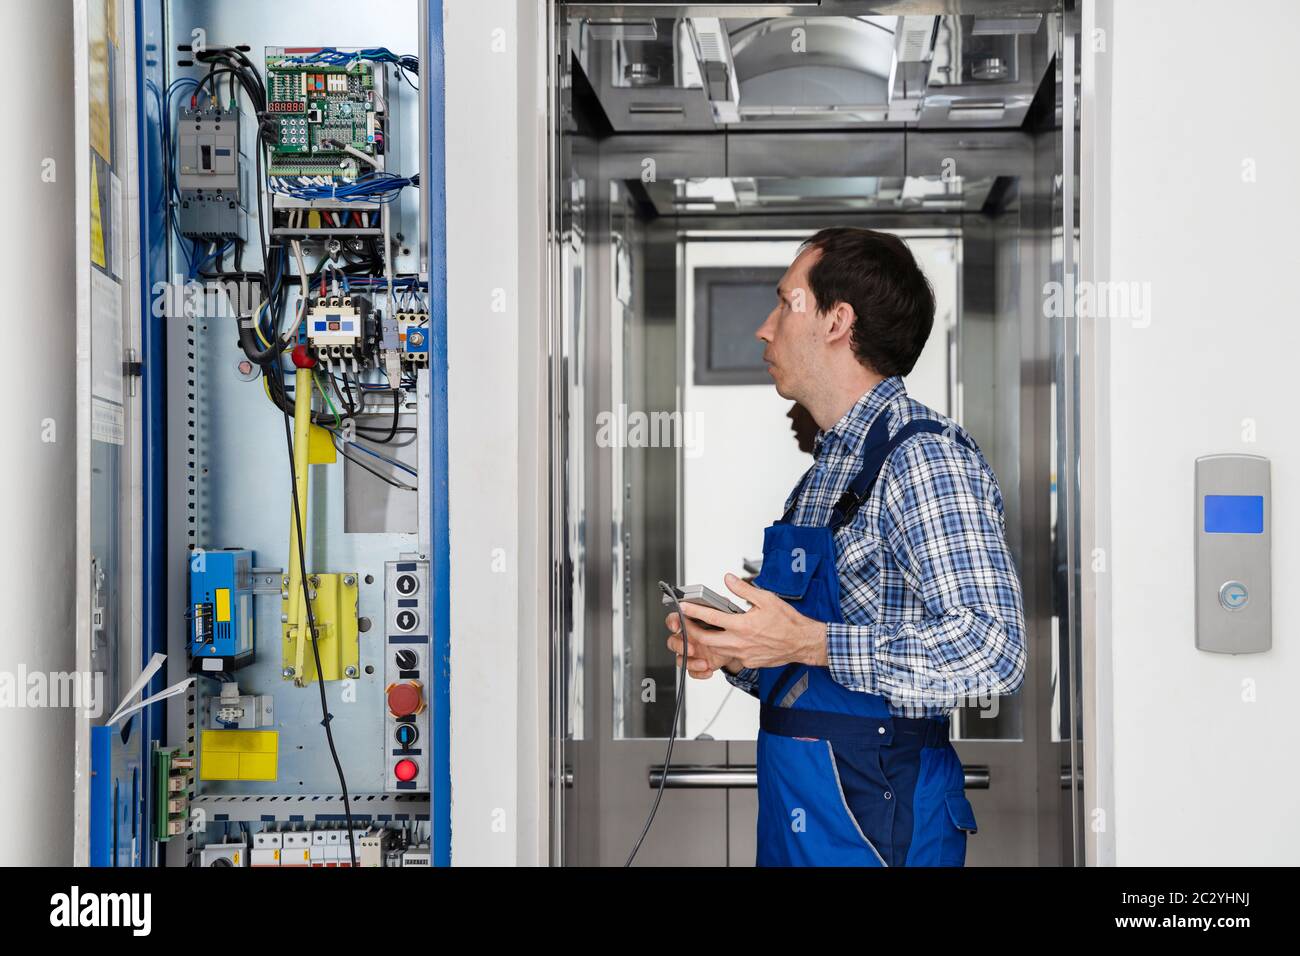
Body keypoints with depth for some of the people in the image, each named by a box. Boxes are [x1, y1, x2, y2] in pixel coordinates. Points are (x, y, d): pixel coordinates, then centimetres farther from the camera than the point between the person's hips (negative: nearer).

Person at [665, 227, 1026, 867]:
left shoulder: (923, 457, -14)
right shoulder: (826, 473, 14)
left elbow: (991, 651, -24)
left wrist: (809, 643, -24)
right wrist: (734, 657, 1)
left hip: (870, 814, -8)